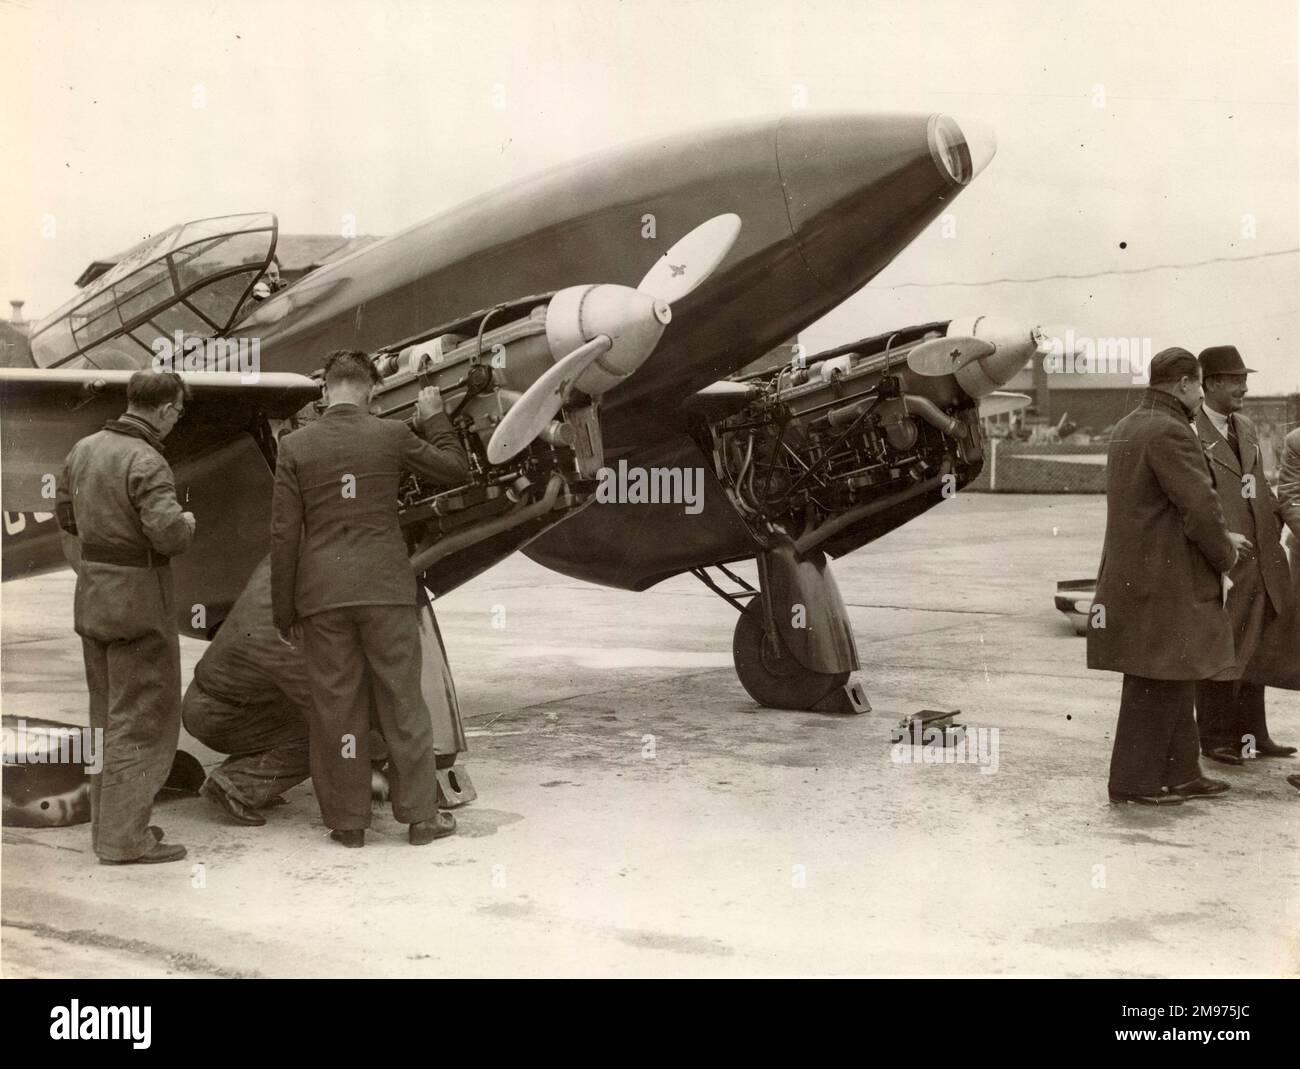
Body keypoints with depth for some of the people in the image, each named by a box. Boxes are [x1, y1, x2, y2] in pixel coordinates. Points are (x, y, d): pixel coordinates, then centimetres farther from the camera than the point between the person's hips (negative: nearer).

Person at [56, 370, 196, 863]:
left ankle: (108, 822, 25)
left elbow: (68, 516, 17)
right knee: (144, 720, 0)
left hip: (93, 594, 8)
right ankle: (124, 839, 1)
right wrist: (185, 524, -7)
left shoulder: (85, 448, 5)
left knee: (110, 717, 18)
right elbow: (169, 534, -29)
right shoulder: (146, 462, -19)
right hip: (139, 600, -8)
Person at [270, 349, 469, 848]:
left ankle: (348, 820, 13)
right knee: (402, 702, 7)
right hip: (385, 589, 0)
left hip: (322, 593, 1)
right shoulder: (392, 436, -3)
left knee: (336, 707, 7)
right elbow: (456, 468, 11)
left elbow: (284, 534, -1)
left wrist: (282, 608, 5)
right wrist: (434, 419, 24)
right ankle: (421, 815, 13)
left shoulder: (294, 446, -1)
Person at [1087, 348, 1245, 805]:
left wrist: (1220, 538, 18)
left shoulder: (1126, 428, 15)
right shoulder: (1170, 432, -17)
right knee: (1156, 684, -1)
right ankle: (1134, 781, 8)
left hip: (1133, 574, 10)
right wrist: (1225, 555, -2)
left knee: (1173, 681, 16)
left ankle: (1180, 774, 25)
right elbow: (1201, 509, -20)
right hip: (1162, 583, -10)